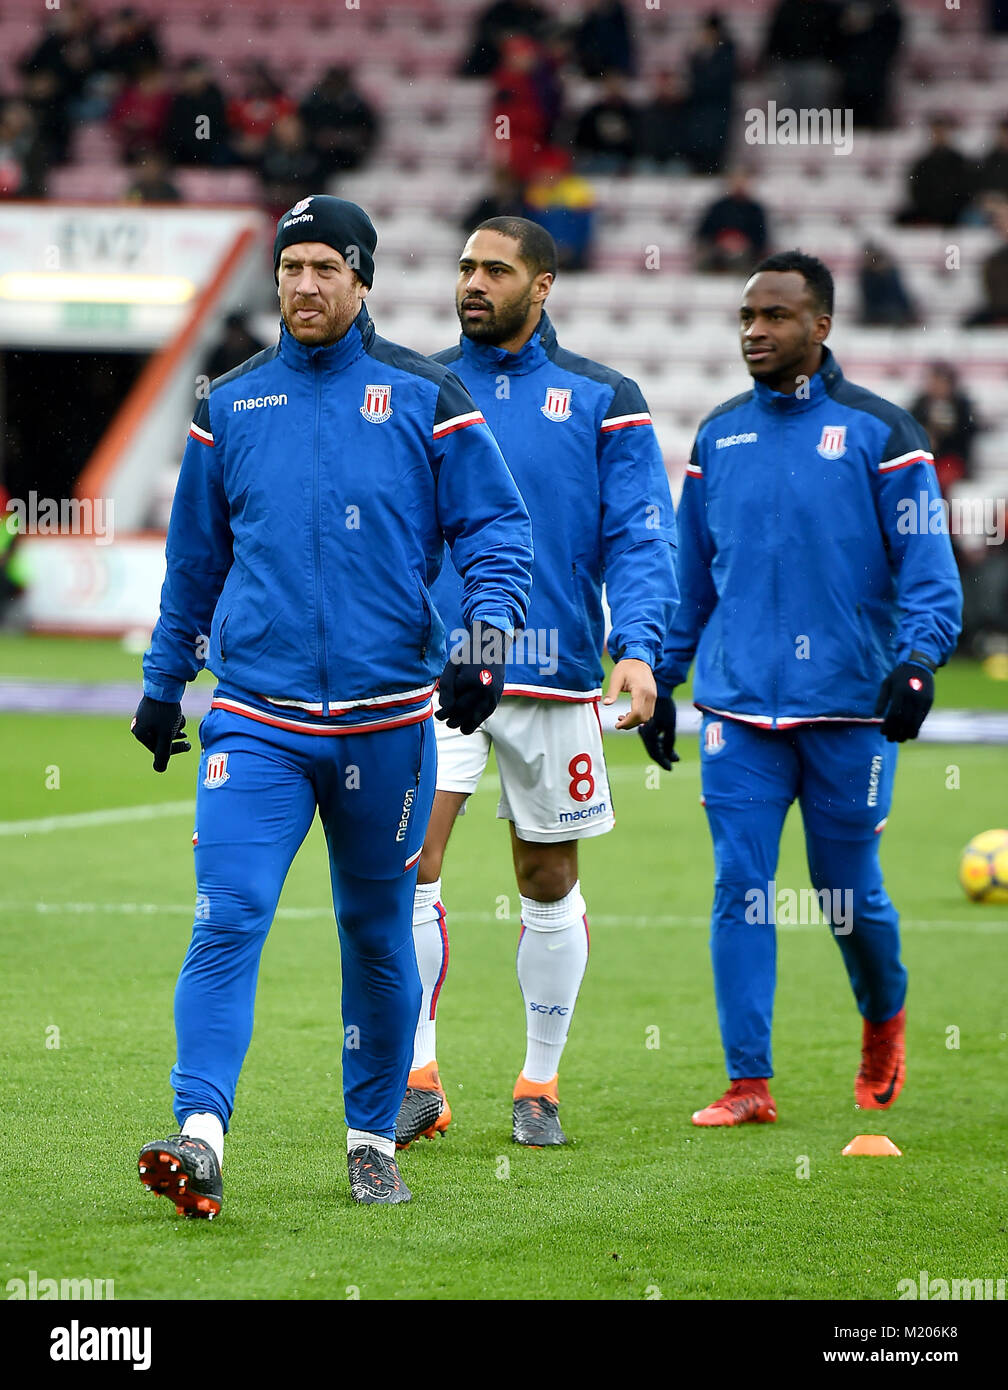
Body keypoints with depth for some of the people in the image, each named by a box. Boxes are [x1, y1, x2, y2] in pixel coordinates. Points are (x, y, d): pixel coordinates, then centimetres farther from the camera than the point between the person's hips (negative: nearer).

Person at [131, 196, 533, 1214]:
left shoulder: (423, 397, 3)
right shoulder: (230, 406, 10)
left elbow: (496, 527, 3)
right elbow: (194, 559, 20)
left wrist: (489, 629, -14)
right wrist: (164, 684, 23)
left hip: (387, 720, 0)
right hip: (254, 719, 0)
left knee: (378, 934, 9)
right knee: (228, 917, -15)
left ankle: (373, 1143, 22)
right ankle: (199, 1138, -22)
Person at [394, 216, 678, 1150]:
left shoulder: (602, 401, 4)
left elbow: (639, 536, 0)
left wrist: (637, 645, -14)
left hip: (554, 677, 0)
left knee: (548, 885, 8)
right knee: (404, 863, -14)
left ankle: (539, 1086, 20)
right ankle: (416, 1078, -7)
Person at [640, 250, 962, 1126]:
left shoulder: (878, 432, -1)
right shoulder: (718, 436, 11)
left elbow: (927, 566, -3)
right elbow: (691, 574, 19)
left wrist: (916, 660, -17)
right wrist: (662, 677, 17)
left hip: (848, 707, -3)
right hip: (738, 703, 3)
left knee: (847, 888, 5)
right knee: (739, 885, -4)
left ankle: (885, 1014, 35)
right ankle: (749, 1081, -1)